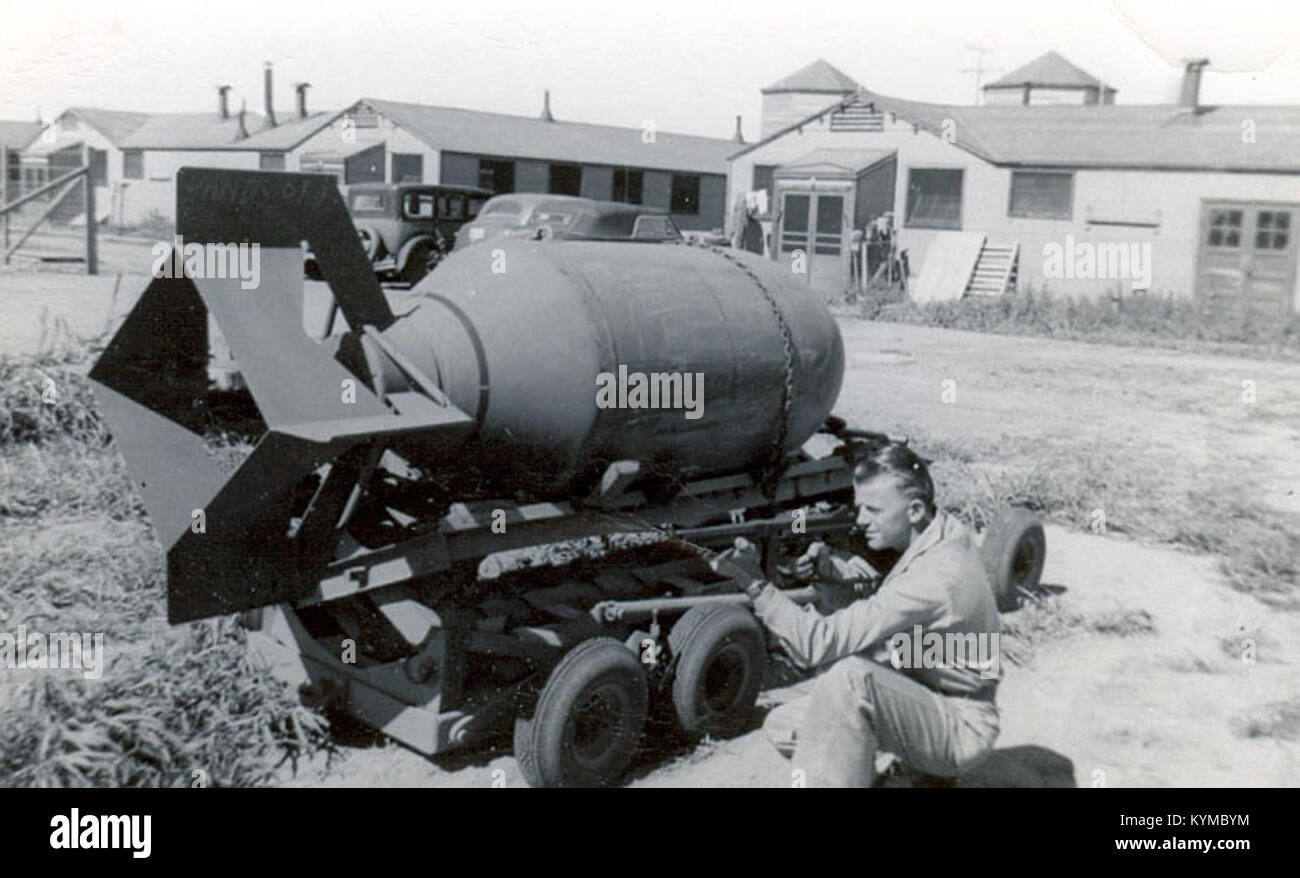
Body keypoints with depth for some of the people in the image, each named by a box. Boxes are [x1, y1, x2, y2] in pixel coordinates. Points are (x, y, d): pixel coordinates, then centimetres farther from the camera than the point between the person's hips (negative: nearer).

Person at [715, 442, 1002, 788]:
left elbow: (819, 645, -32)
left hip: (963, 732, -9)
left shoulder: (934, 577, -29)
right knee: (782, 727, 1)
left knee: (848, 674, -35)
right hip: (920, 704, 9)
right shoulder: (944, 532, -2)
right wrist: (830, 567, -7)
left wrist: (755, 584, -27)